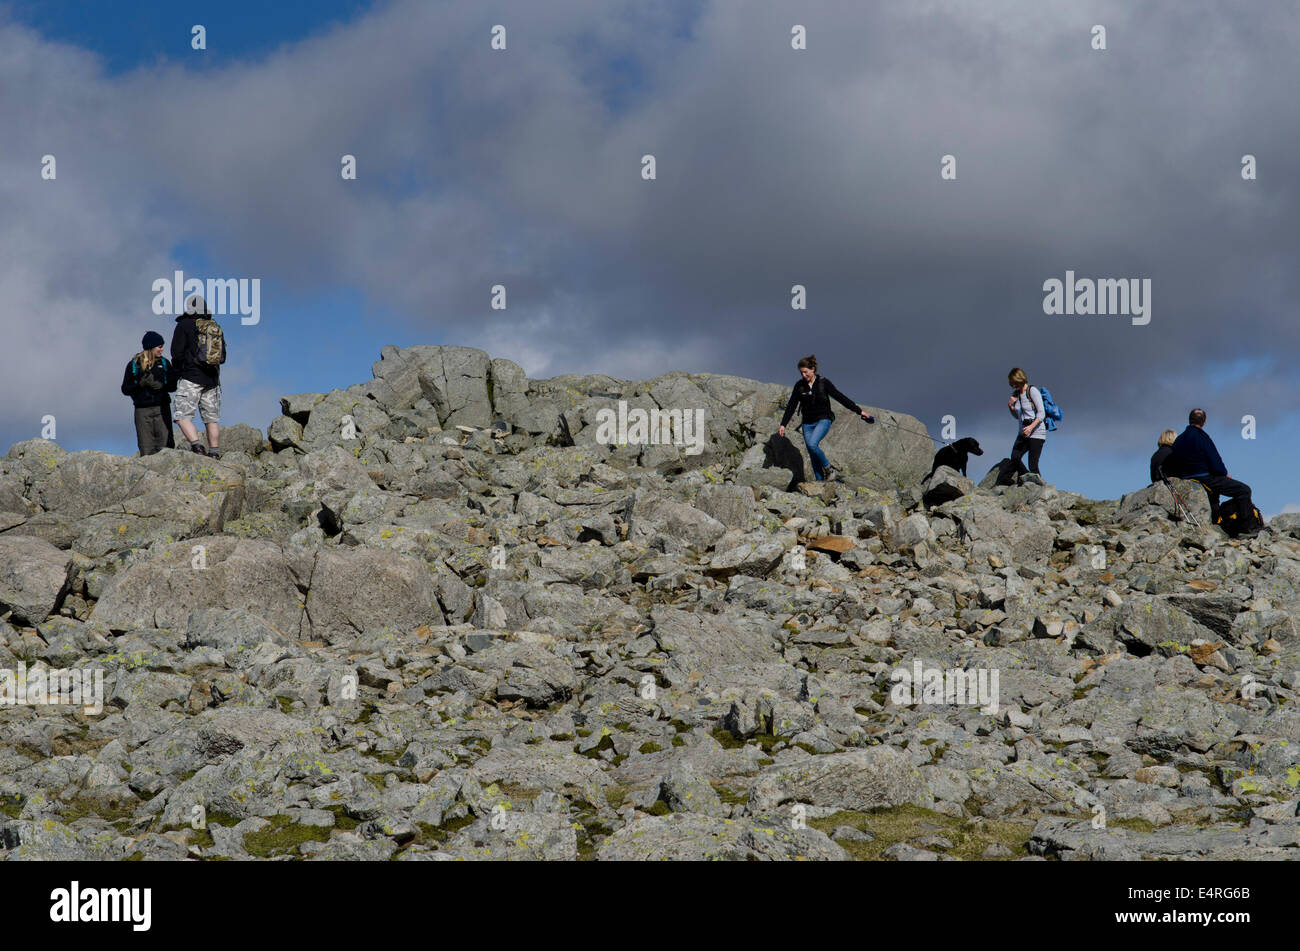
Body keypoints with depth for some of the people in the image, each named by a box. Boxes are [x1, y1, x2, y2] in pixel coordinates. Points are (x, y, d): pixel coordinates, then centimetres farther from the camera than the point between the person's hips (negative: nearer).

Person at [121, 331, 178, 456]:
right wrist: (141, 384, -12)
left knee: (166, 446, -8)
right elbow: (125, 389, 5)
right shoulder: (134, 365, 5)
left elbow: (174, 386, 8)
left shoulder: (163, 363, 10)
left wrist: (161, 386, -12)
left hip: (162, 408, 1)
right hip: (142, 411, -1)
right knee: (147, 450, -4)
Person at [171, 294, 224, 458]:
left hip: (191, 378, -5)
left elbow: (177, 353, -8)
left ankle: (196, 445, -26)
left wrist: (178, 366, 11)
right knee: (211, 419, 8)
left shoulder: (184, 325, -2)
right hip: (212, 379, 5)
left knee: (183, 415, -7)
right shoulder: (216, 327, 13)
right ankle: (214, 453, 3)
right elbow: (223, 357, 14)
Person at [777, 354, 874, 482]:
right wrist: (783, 425, -1)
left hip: (823, 420, -4)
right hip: (807, 423, 4)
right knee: (812, 455, -1)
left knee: (812, 444, -26)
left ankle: (828, 469, -8)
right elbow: (791, 406, 4)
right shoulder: (799, 386, 1)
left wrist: (859, 411, -1)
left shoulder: (824, 383, -6)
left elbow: (840, 398, -2)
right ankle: (820, 481, 7)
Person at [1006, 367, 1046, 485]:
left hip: (1036, 432, -6)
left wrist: (1031, 427, -27)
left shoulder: (1033, 391, -8)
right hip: (1023, 433, 6)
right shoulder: (1015, 393, 13)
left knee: (1033, 465, -14)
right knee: (1014, 459, -14)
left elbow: (1041, 413, -14)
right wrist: (1010, 406, 4)